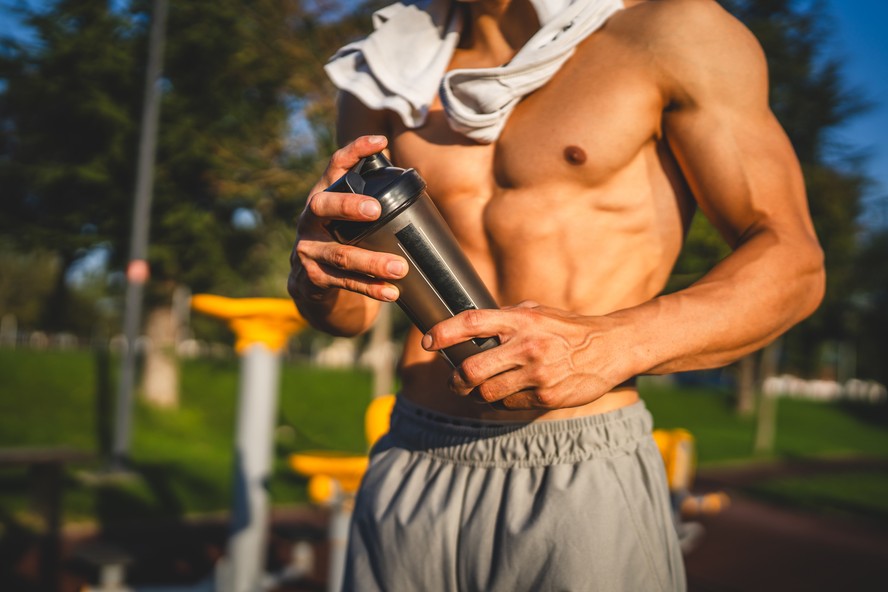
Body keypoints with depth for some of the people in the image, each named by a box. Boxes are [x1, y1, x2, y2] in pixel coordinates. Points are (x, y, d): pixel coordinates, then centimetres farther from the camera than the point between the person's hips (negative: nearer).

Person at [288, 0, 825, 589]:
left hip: (582, 480, -3)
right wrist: (314, 274, -13)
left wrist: (612, 346, -22)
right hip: (407, 473, 4)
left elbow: (794, 265, -6)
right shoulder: (386, 72, 9)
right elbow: (353, 311, 11)